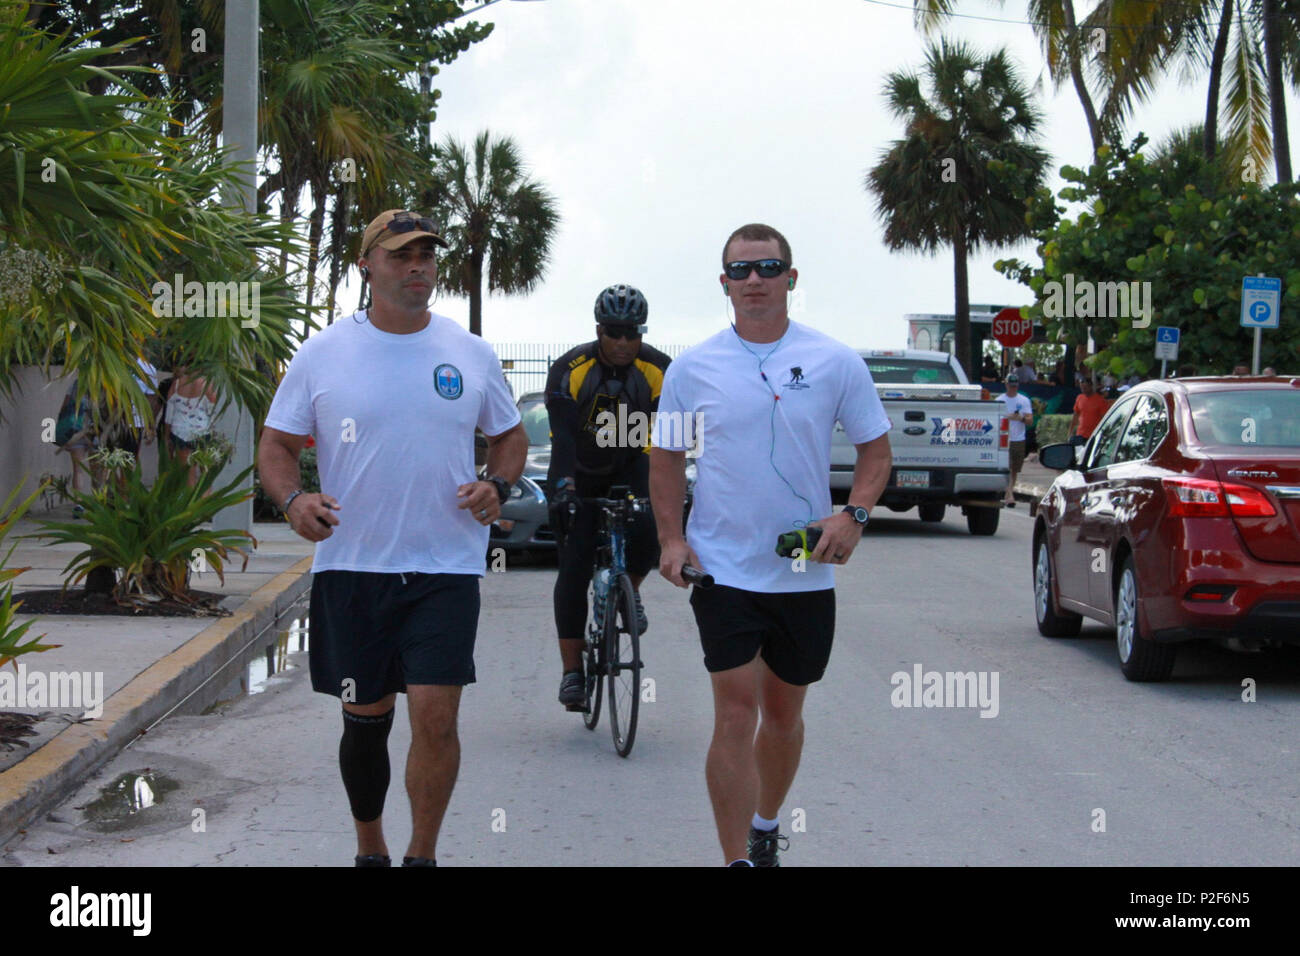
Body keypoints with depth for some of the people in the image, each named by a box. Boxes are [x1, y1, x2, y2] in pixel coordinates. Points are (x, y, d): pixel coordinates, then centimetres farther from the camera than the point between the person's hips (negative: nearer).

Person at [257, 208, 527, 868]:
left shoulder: (471, 354, 6)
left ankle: (422, 856, 8)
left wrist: (497, 486, -3)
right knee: (365, 718, 10)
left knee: (435, 715, -11)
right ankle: (369, 851, 31)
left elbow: (509, 434, 18)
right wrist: (292, 498, -14)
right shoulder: (322, 355, 2)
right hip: (350, 566, 0)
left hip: (445, 568, 0)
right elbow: (276, 444, 7)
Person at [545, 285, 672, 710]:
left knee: (647, 531, -27)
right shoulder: (569, 368, -24)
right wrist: (564, 489, -44)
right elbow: (562, 434, -32)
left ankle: (630, 591, 7)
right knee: (574, 568, -7)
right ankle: (571, 671, -1)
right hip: (578, 473, -1)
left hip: (629, 468, 1)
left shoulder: (658, 369, -17)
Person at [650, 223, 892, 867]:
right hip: (723, 568, -2)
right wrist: (671, 536, -4)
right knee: (736, 712, -11)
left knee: (783, 712, 16)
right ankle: (737, 859, -8)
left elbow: (875, 450, 6)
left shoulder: (835, 363, 0)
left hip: (806, 570, 2)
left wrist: (853, 516, -11)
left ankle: (765, 828, 38)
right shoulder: (692, 368, 0)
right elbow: (666, 457, 9)